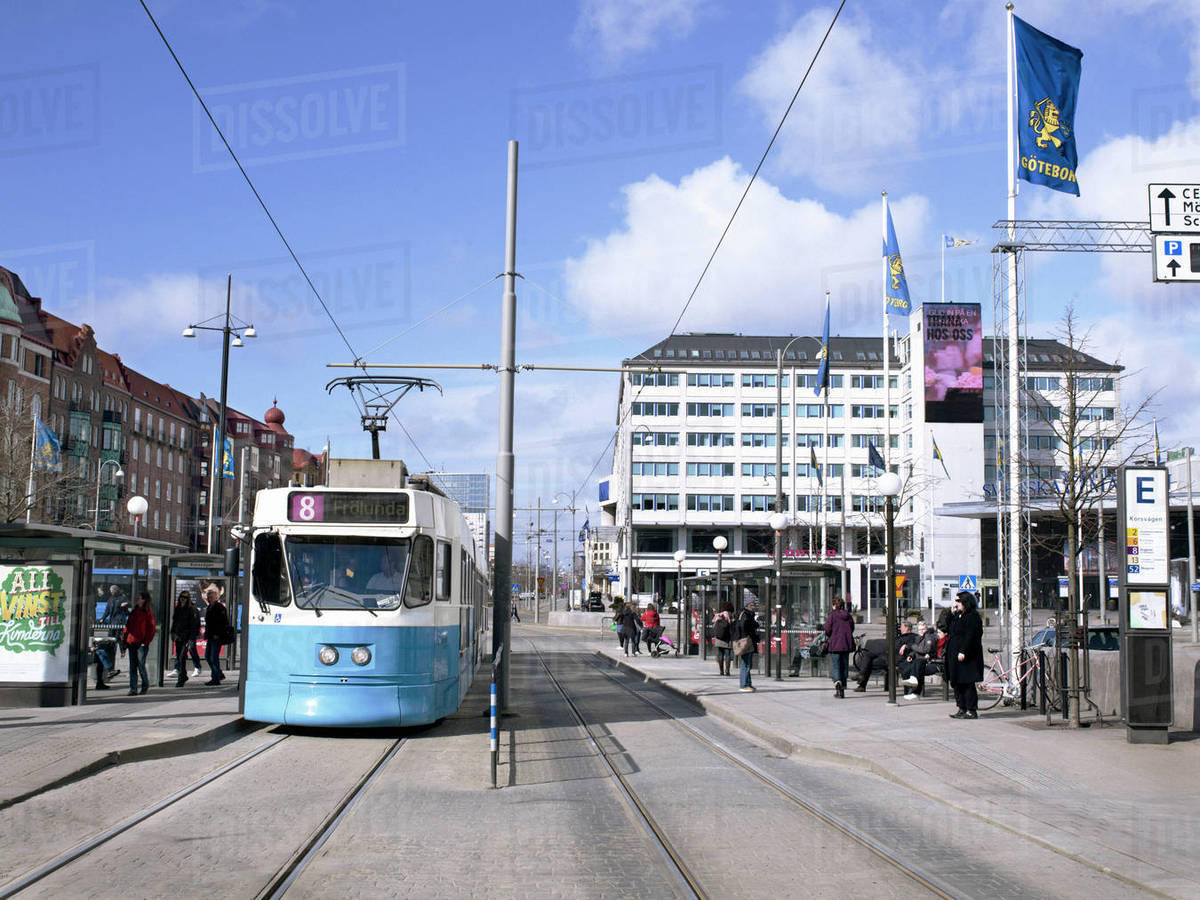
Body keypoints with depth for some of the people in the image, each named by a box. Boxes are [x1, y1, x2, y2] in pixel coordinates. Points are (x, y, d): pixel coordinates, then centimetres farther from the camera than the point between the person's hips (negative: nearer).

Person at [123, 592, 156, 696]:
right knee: (132, 667, 4)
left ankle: (145, 686, 18)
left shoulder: (148, 613, -5)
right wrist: (125, 639, 9)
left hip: (141, 644, -6)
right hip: (131, 642, 6)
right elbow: (128, 626, 17)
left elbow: (152, 629, -7)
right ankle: (133, 688, 8)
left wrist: (146, 641, -13)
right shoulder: (134, 612, 14)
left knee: (141, 665, -2)